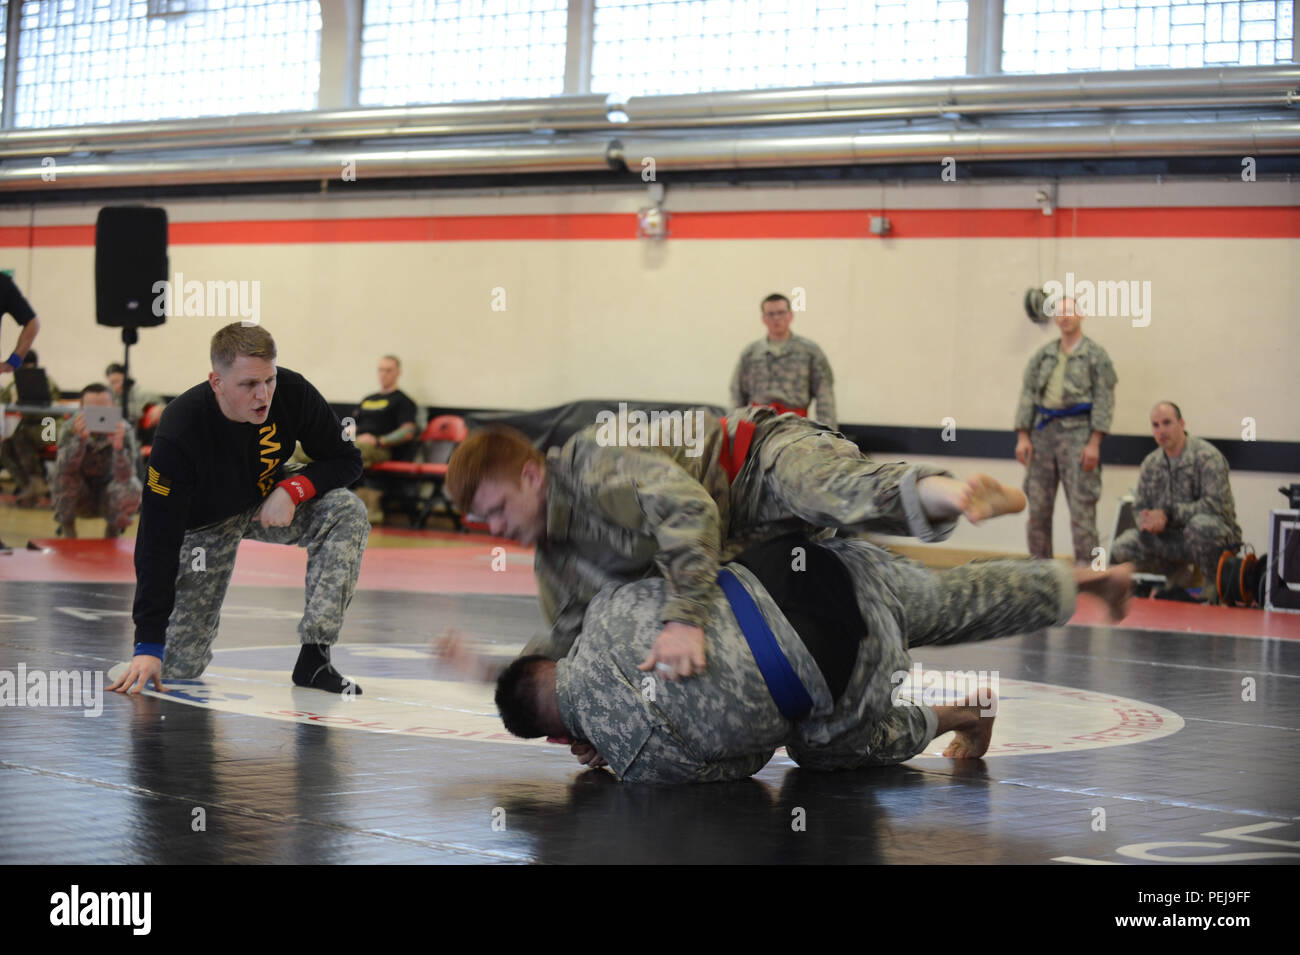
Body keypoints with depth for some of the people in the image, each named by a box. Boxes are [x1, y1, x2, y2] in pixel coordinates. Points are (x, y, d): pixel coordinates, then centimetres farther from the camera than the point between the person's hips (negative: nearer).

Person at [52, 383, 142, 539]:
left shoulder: (123, 431, -22)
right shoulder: (71, 428, -21)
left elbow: (124, 476, -35)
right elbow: (65, 469, -37)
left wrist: (118, 445, -55)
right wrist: (80, 439, -55)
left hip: (108, 500, 0)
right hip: (80, 500, 0)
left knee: (132, 487, -31)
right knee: (65, 475, -30)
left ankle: (113, 532, 2)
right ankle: (68, 531, -6)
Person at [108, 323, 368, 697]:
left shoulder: (292, 392, -26)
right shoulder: (179, 432, -34)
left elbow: (347, 460, -11)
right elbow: (157, 542, -33)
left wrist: (293, 488, -32)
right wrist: (148, 645, -37)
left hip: (268, 503, 3)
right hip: (203, 521, -3)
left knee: (347, 511, -28)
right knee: (180, 665, -8)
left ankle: (313, 658, -24)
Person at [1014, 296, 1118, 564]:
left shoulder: (1095, 355, 2)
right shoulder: (1044, 355, 15)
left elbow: (1104, 400, -4)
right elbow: (1028, 394, 13)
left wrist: (1094, 443, -12)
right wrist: (1023, 436, 3)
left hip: (1077, 432, -5)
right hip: (1043, 431, 5)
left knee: (1082, 507, -9)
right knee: (1038, 506, 6)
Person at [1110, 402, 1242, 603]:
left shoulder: (1207, 456, -13)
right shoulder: (1151, 463, 8)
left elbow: (1215, 504, -23)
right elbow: (1139, 508, 13)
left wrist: (1168, 514, -24)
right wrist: (1147, 521, -13)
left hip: (1215, 535, -6)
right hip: (1171, 539, 6)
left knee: (1200, 525, -40)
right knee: (1121, 550, -13)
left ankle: (1215, 586, -15)